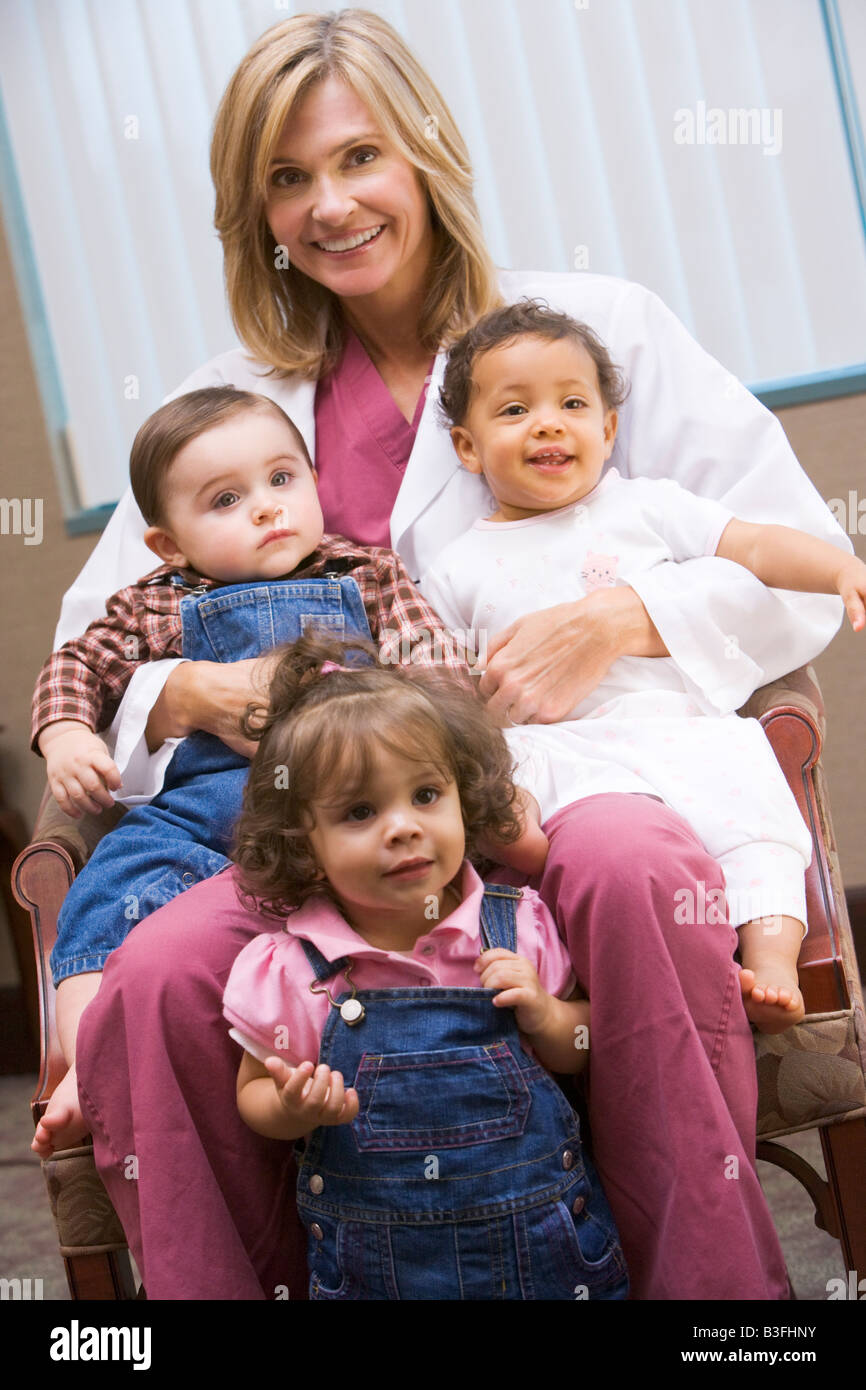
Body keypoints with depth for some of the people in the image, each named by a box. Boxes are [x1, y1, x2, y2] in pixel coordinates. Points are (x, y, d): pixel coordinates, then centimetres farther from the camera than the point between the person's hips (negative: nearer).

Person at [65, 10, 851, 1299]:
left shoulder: (598, 324, 8)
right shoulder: (231, 404, 15)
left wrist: (611, 624, -15)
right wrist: (197, 690, -9)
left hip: (582, 784, -2)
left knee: (627, 860, -38)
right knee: (153, 980, -28)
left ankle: (712, 1279, -21)